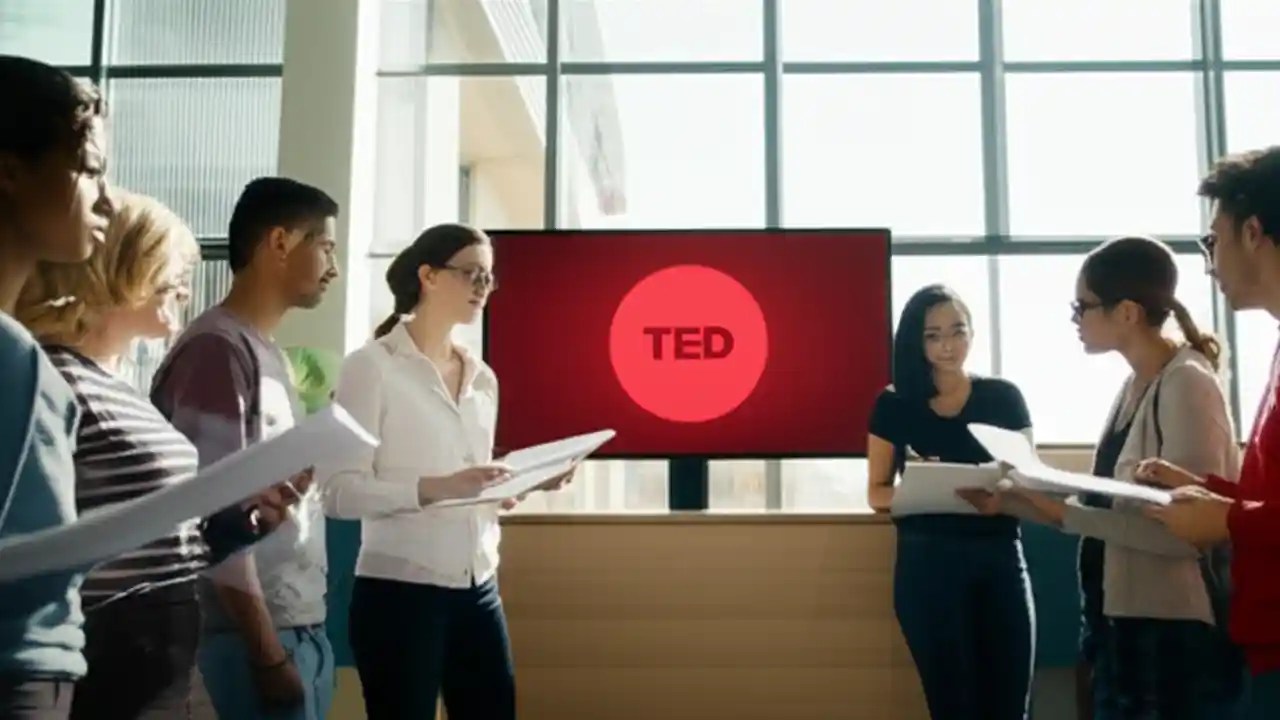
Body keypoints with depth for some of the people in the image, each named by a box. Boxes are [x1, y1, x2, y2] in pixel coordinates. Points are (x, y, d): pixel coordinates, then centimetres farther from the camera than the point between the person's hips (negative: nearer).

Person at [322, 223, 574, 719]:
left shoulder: (483, 379, 13)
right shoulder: (372, 366, -6)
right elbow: (339, 491, -14)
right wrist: (435, 488, -26)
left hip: (478, 589, 6)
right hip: (399, 590, -6)